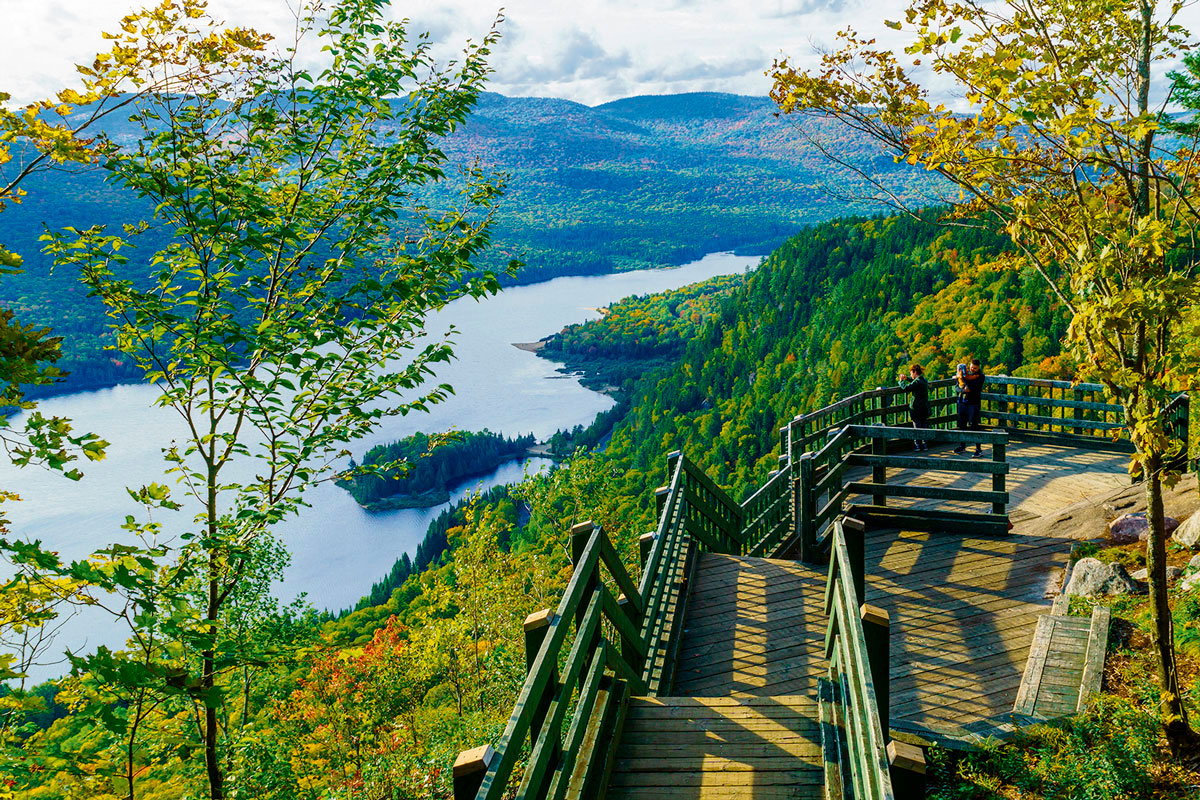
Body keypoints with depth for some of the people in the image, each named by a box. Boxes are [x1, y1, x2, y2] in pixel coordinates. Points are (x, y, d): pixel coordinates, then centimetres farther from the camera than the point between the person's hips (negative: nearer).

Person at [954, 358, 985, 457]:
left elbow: (972, 387, -19)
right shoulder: (966, 373, 9)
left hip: (974, 404, -5)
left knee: (974, 426, -8)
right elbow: (958, 387, 6)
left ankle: (979, 449, -4)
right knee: (962, 425, 12)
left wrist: (963, 378, -14)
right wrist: (963, 389, -15)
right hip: (962, 402, 5)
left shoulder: (980, 376, -6)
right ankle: (962, 446, 26)